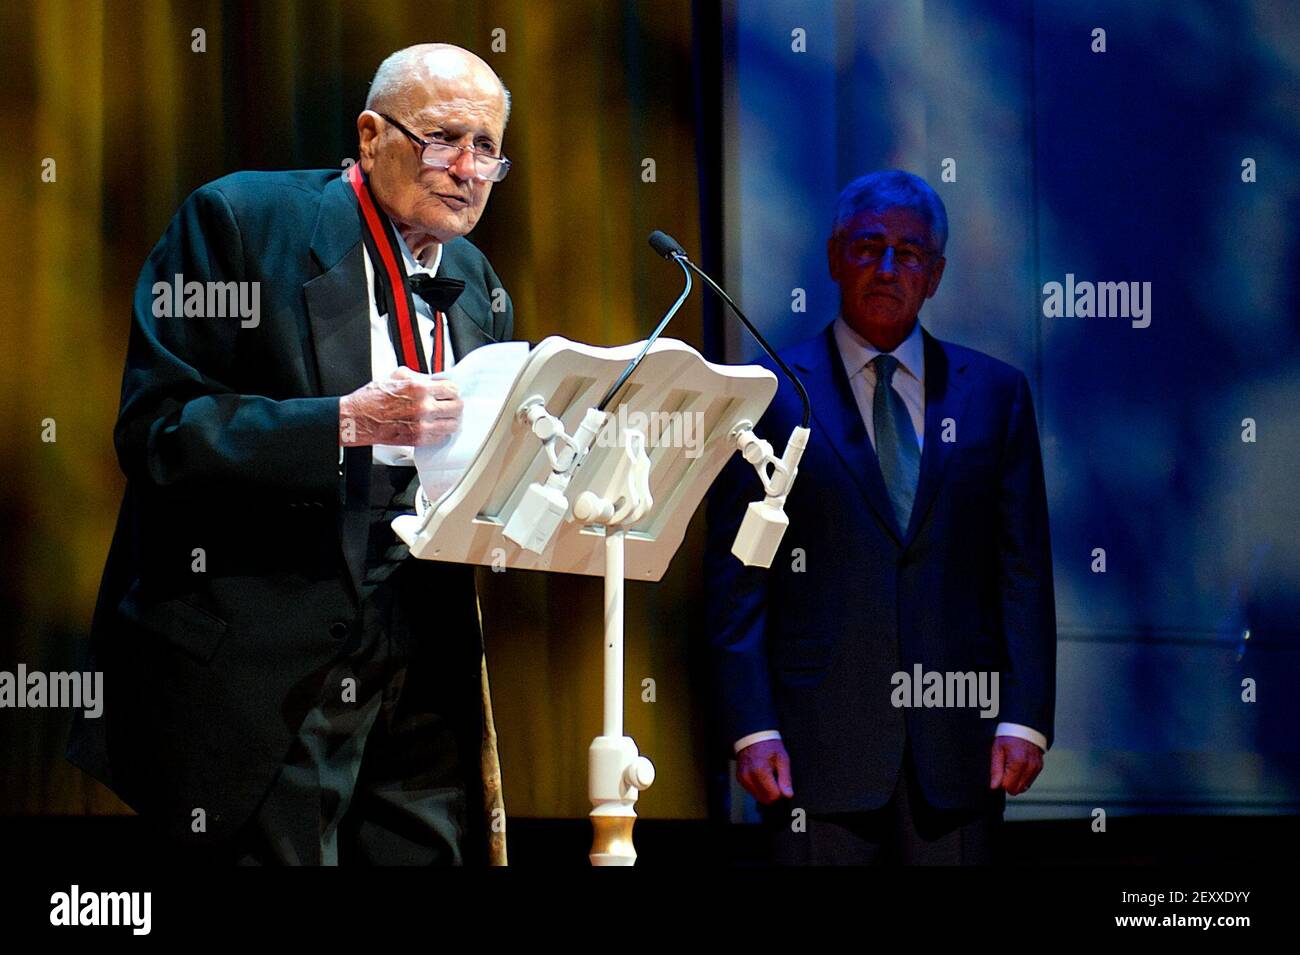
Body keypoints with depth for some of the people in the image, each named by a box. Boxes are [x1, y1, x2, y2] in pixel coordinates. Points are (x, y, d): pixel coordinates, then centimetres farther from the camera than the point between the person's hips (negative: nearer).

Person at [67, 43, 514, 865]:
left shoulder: (476, 283, 17)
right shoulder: (243, 220, -4)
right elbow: (156, 428, -13)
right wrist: (345, 421, -22)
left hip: (425, 664, 6)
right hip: (263, 664, -6)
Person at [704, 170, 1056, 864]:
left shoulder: (995, 393, 11)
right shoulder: (769, 397, 4)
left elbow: (1024, 570, 8)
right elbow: (735, 579, 1)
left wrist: (1025, 719, -1)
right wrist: (751, 729, -8)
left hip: (959, 729, 2)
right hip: (819, 743, -2)